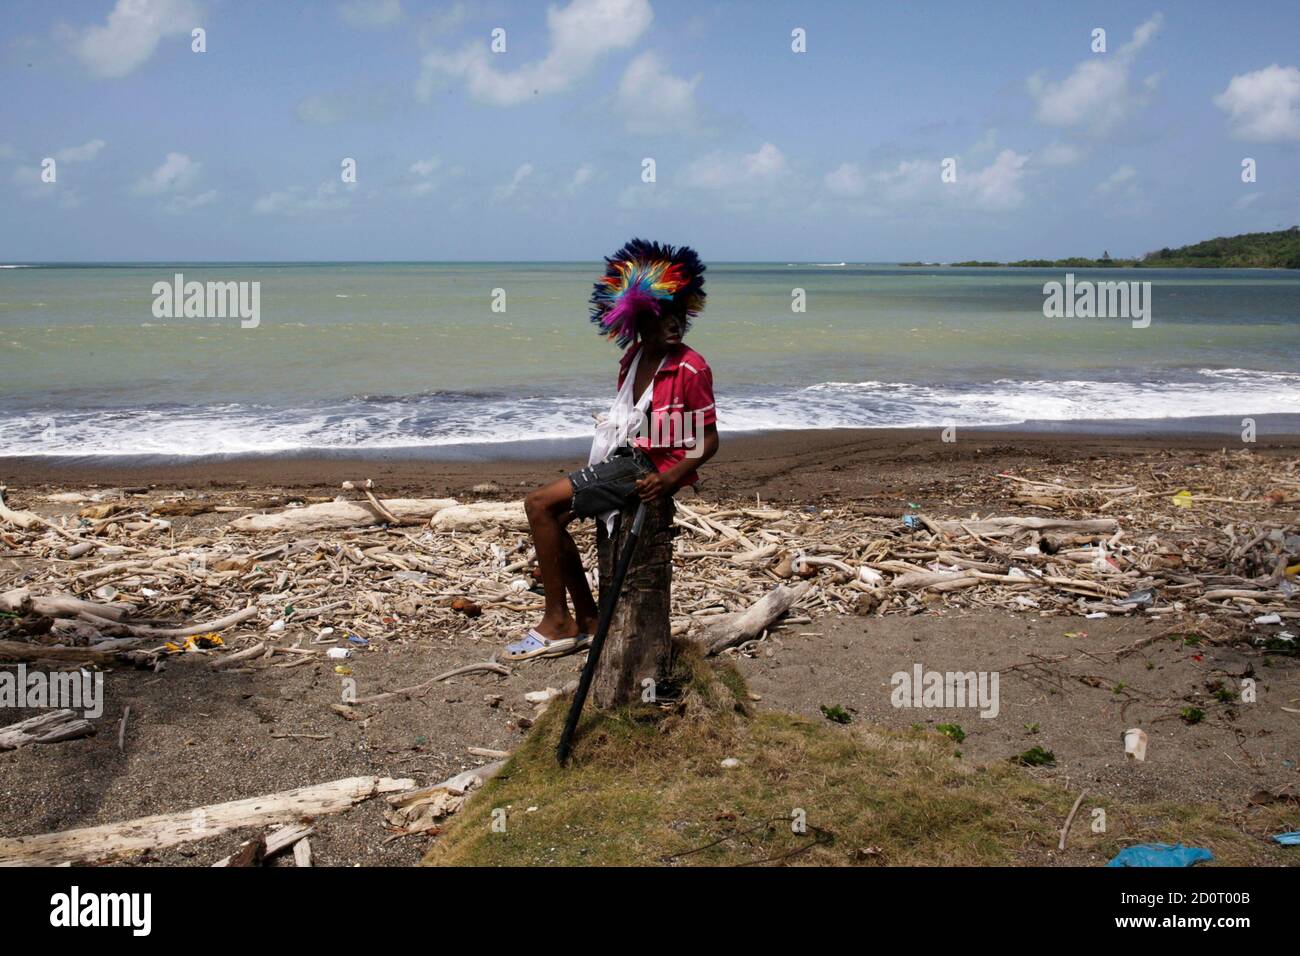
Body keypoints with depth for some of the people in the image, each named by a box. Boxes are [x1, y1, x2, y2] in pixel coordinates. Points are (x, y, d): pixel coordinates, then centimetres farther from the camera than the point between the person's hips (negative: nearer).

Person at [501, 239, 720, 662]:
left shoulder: (691, 368, -14)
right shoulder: (633, 357, 10)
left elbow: (709, 440, -12)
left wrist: (670, 477, -26)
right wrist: (595, 461, 10)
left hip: (648, 467, -9)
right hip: (623, 457, 9)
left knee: (540, 505, -15)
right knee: (552, 518, 6)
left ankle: (557, 623, -9)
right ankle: (588, 619, 12)